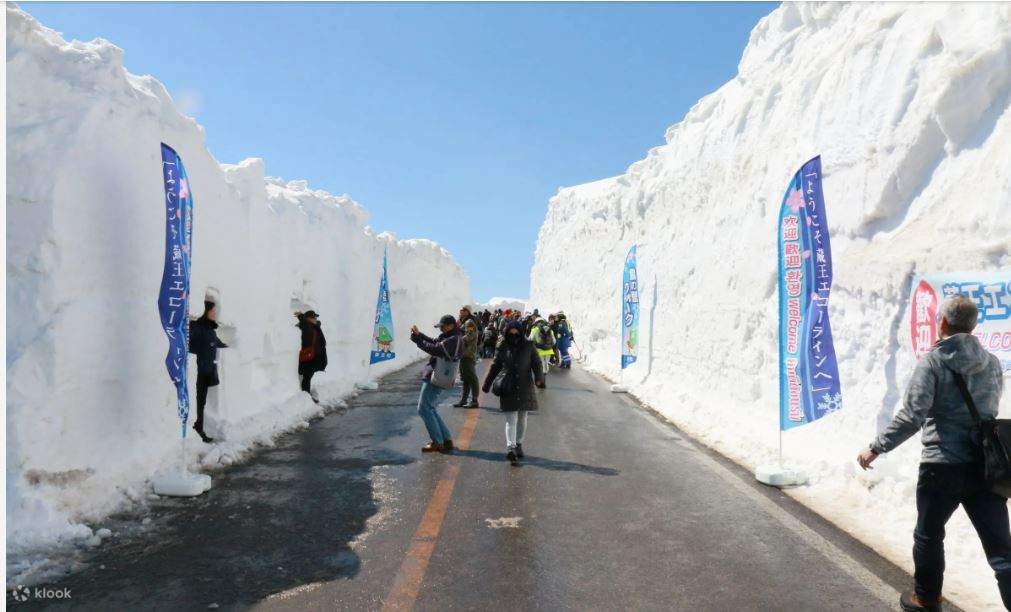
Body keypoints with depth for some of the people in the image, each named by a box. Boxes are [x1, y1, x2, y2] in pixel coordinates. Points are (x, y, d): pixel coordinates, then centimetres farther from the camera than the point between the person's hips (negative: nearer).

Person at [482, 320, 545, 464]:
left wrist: (539, 378, -19)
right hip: (508, 389, -1)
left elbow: (536, 363, 1)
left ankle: (519, 444, 28)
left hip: (525, 388, 1)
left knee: (522, 418, 13)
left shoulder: (528, 346, -2)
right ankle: (510, 447, -14)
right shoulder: (503, 348, 0)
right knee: (511, 419, -7)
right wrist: (486, 385, 11)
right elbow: (495, 367, 9)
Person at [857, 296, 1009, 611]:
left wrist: (876, 448, -13)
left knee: (929, 536, 16)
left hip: (942, 466, -4)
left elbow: (911, 417, -19)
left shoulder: (933, 361, -12)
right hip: (984, 466, 4)